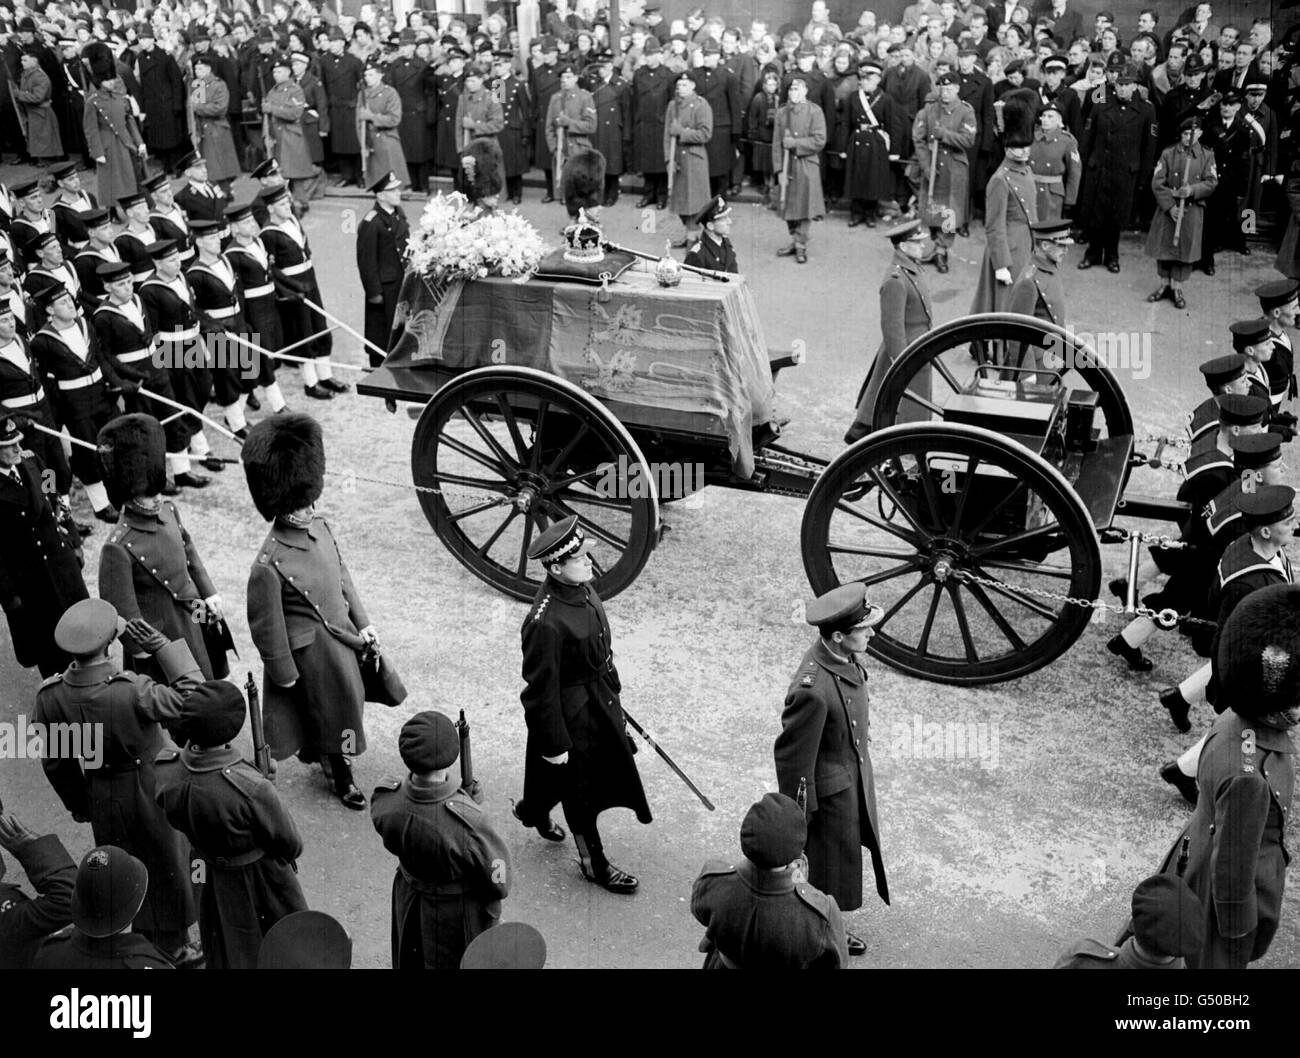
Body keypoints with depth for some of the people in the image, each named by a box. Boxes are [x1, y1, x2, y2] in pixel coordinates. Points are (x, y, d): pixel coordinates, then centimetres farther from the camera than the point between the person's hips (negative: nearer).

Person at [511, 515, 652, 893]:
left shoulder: (581, 588, -8)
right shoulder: (546, 623, -35)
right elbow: (541, 690, -25)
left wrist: (611, 688, 21)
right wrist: (554, 744, -16)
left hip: (599, 698, 9)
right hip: (572, 714, -9)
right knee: (581, 792, 13)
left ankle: (533, 810, 56)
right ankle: (593, 863, 35)